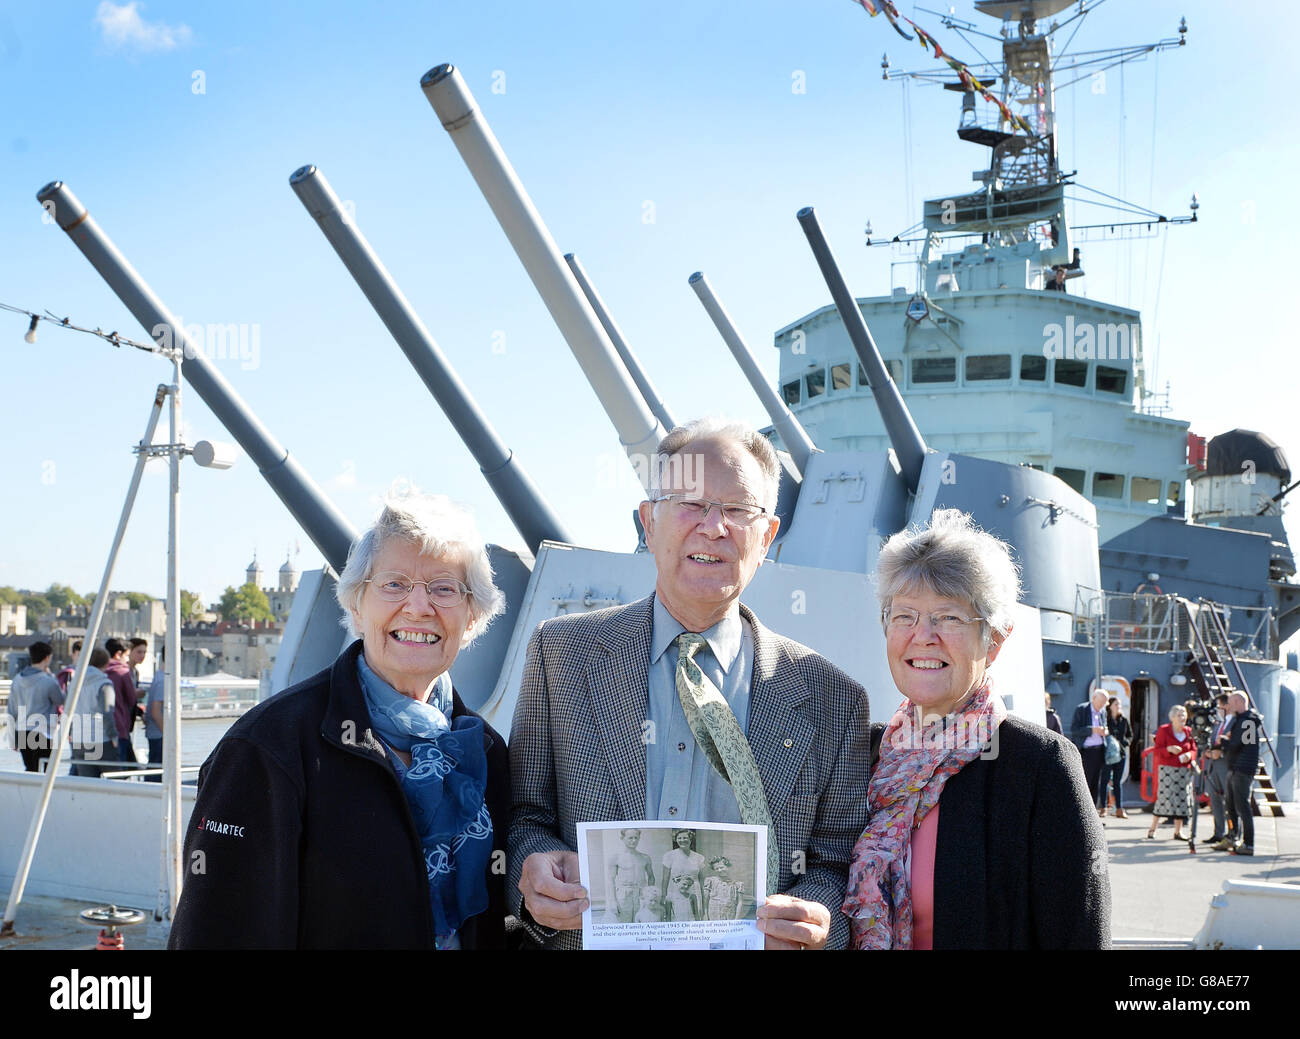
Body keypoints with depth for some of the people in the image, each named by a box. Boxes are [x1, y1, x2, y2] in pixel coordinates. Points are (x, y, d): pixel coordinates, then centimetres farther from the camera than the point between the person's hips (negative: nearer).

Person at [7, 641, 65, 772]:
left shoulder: (17, 679, 6)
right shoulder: (48, 681, -15)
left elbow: (12, 712, 11)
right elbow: (61, 701, 4)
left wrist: (14, 740, 20)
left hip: (21, 734, 7)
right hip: (42, 734, -7)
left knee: (30, 770, 18)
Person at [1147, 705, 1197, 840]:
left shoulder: (1188, 732, 11)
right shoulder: (1163, 730, -1)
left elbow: (1194, 750, 13)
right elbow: (1157, 751, -4)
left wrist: (1189, 755, -9)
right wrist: (1169, 749, -23)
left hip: (1184, 770, 4)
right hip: (1167, 769, -4)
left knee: (1182, 799, 1)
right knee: (1165, 797, -11)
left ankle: (1178, 831, 7)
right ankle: (1152, 829, -1)